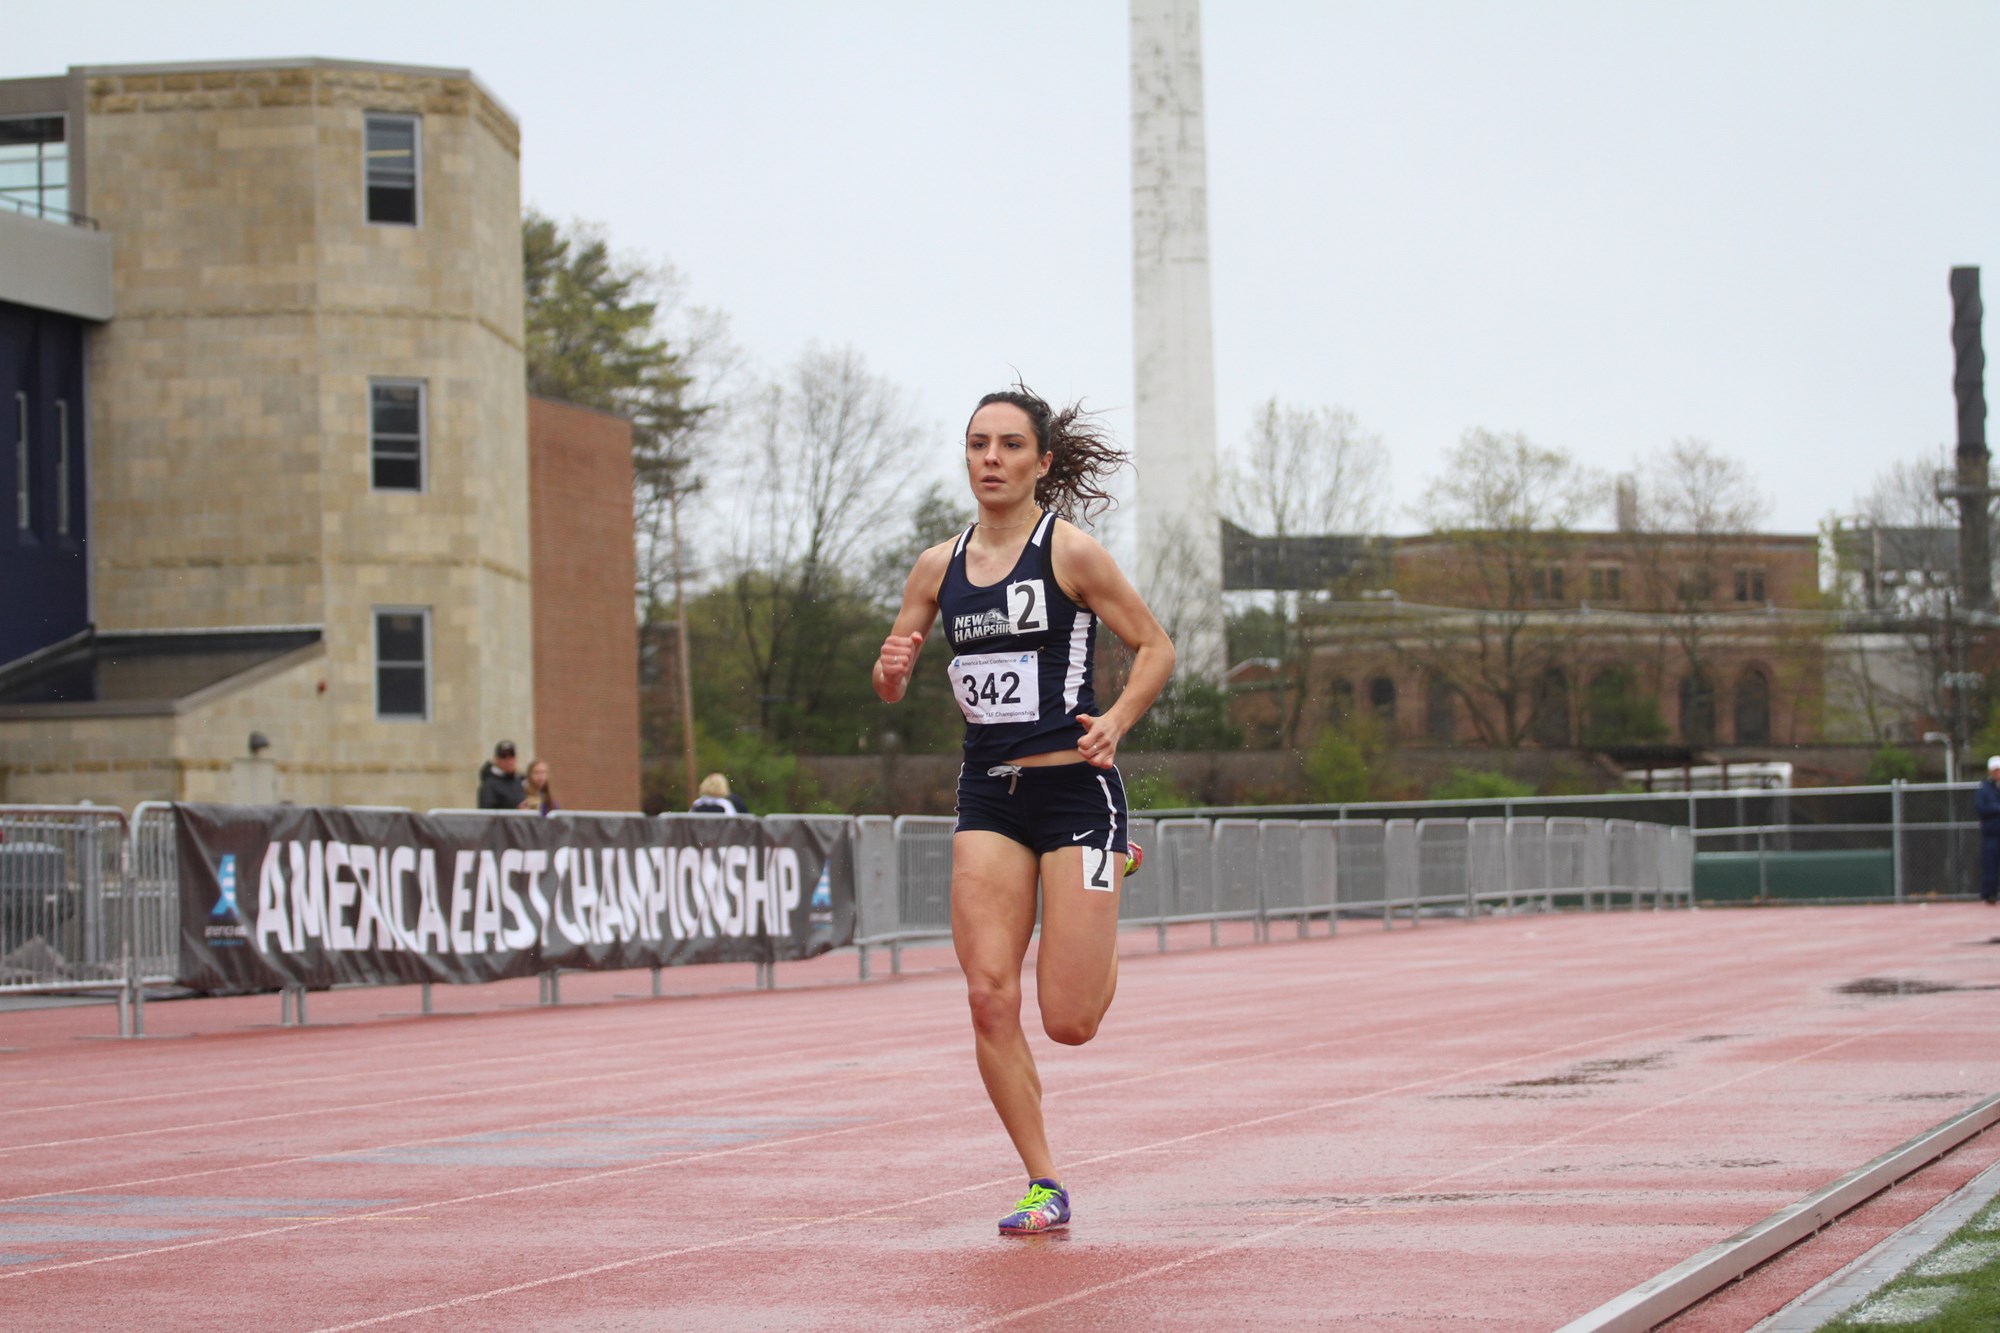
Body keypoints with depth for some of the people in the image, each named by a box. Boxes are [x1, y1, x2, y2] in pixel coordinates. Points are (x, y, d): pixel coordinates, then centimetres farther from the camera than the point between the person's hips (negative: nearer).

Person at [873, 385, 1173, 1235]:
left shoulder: (1070, 551, -7)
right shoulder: (939, 567, 8)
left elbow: (1155, 646, -1)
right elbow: (890, 685, 15)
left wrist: (1118, 719, -18)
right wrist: (893, 669, -9)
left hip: (1075, 789, -4)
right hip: (988, 795, 4)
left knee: (1069, 1022, -3)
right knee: (989, 998, -10)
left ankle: (1111, 883, 32)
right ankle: (1044, 1188, 3)